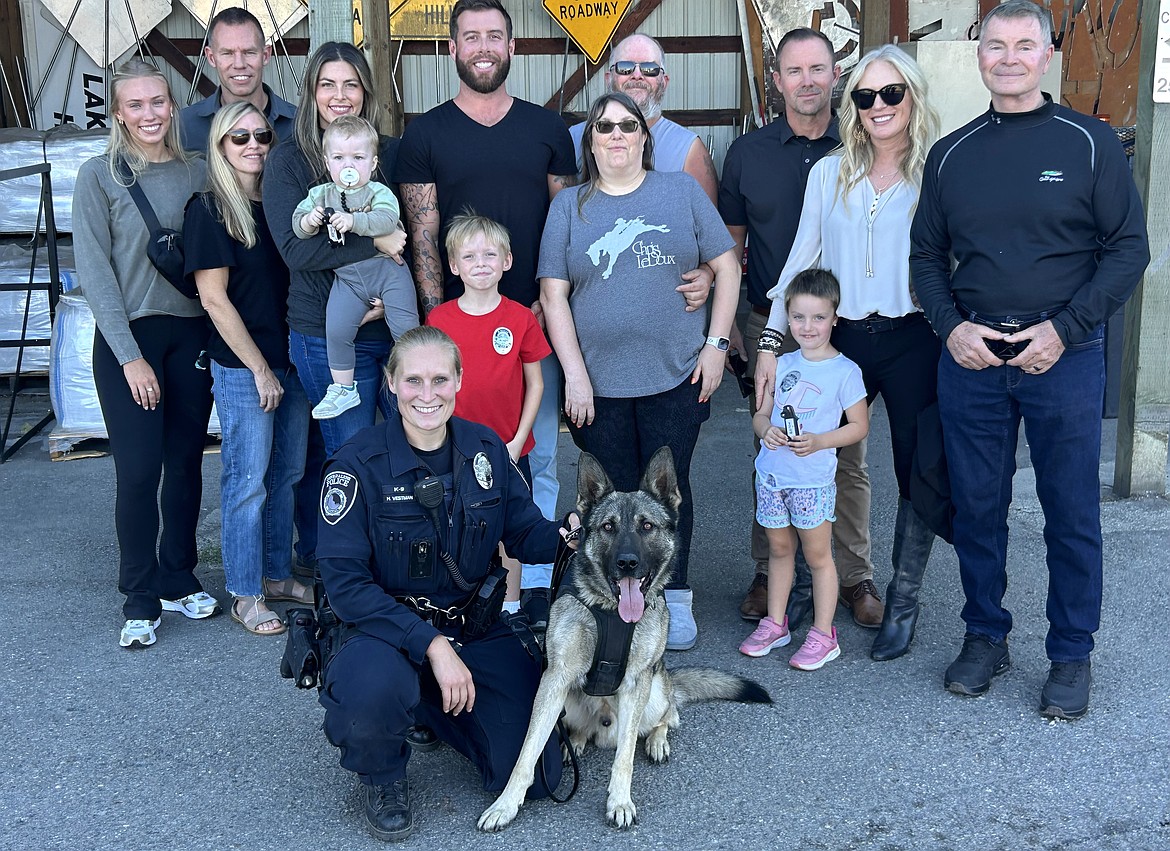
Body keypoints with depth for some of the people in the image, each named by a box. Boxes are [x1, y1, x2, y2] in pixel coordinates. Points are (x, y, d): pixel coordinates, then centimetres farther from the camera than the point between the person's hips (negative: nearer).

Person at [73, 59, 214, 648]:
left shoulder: (196, 174, 7)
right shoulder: (99, 176, -3)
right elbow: (95, 271, -7)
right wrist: (129, 355, -12)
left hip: (192, 334, 3)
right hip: (129, 335, -3)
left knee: (186, 462, 8)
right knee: (139, 469, -5)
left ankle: (179, 581, 23)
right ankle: (140, 599, 8)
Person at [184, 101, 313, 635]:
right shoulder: (209, 210, -7)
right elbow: (214, 298, -11)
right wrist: (260, 368, -12)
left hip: (291, 360, 6)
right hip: (241, 367, -6)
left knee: (288, 473, 12)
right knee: (247, 480, 1)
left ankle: (277, 575, 27)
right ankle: (245, 595, 12)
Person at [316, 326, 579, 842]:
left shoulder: (485, 449, -2)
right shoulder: (359, 464, -15)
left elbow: (526, 535, 5)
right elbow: (344, 582, -19)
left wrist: (570, 531, -19)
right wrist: (431, 645, -27)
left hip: (474, 627, 4)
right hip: (386, 627, -4)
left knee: (537, 776, -6)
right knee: (374, 692, -39)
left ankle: (435, 706, 24)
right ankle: (381, 776, -1)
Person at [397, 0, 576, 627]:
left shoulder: (547, 128, 10)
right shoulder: (426, 133, 5)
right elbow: (422, 236, 1)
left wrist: (550, 298, -4)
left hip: (536, 322, 2)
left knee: (538, 460, 5)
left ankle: (537, 585, 15)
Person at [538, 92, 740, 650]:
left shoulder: (682, 192, 6)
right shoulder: (569, 206, 7)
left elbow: (726, 268, 6)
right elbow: (553, 294, 2)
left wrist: (716, 343, -2)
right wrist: (575, 374, -6)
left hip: (675, 375, 0)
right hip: (598, 382, 1)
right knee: (615, 494, 6)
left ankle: (674, 599, 20)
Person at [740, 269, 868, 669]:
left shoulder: (844, 371, -7)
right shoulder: (781, 364, 7)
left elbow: (859, 425, -4)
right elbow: (761, 414, 12)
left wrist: (819, 441, -19)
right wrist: (766, 429, -12)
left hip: (813, 478, -5)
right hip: (771, 473, 5)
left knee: (817, 554, 3)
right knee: (779, 549, 16)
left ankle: (823, 634, 13)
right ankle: (775, 622, 28)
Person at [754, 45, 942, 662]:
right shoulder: (829, 174, 8)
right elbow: (802, 258, 9)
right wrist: (771, 340, 3)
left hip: (913, 343, -2)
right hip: (841, 340, 2)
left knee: (917, 473, 5)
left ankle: (902, 604, 21)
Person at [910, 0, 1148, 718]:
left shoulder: (1090, 144, 0)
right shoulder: (952, 154, 8)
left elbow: (1128, 249, -2)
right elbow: (927, 256, 13)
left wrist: (1063, 330, -12)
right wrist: (951, 327, -4)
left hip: (1063, 358, -2)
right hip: (970, 358, 3)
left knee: (1072, 514, 5)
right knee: (977, 508, 10)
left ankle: (1072, 654, 20)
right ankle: (986, 635, 27)